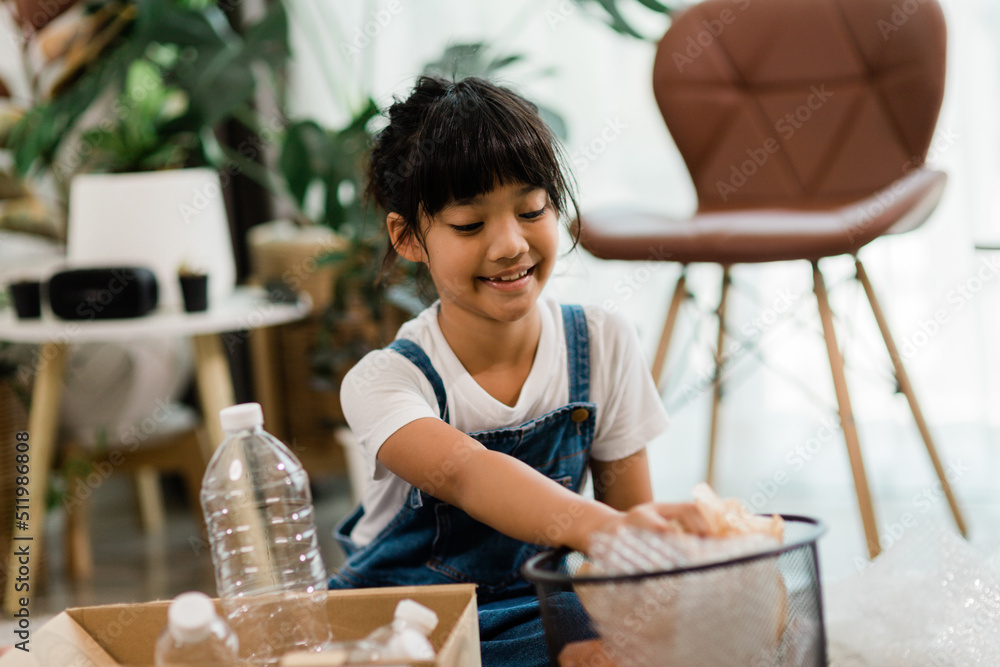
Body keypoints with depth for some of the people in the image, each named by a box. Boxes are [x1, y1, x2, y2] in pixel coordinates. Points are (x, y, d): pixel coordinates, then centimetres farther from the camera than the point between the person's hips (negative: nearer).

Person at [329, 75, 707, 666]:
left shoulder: (603, 348, -2)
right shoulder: (386, 380, -15)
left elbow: (631, 510, 5)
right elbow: (465, 473, -37)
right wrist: (599, 528, -58)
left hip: (548, 619, 2)